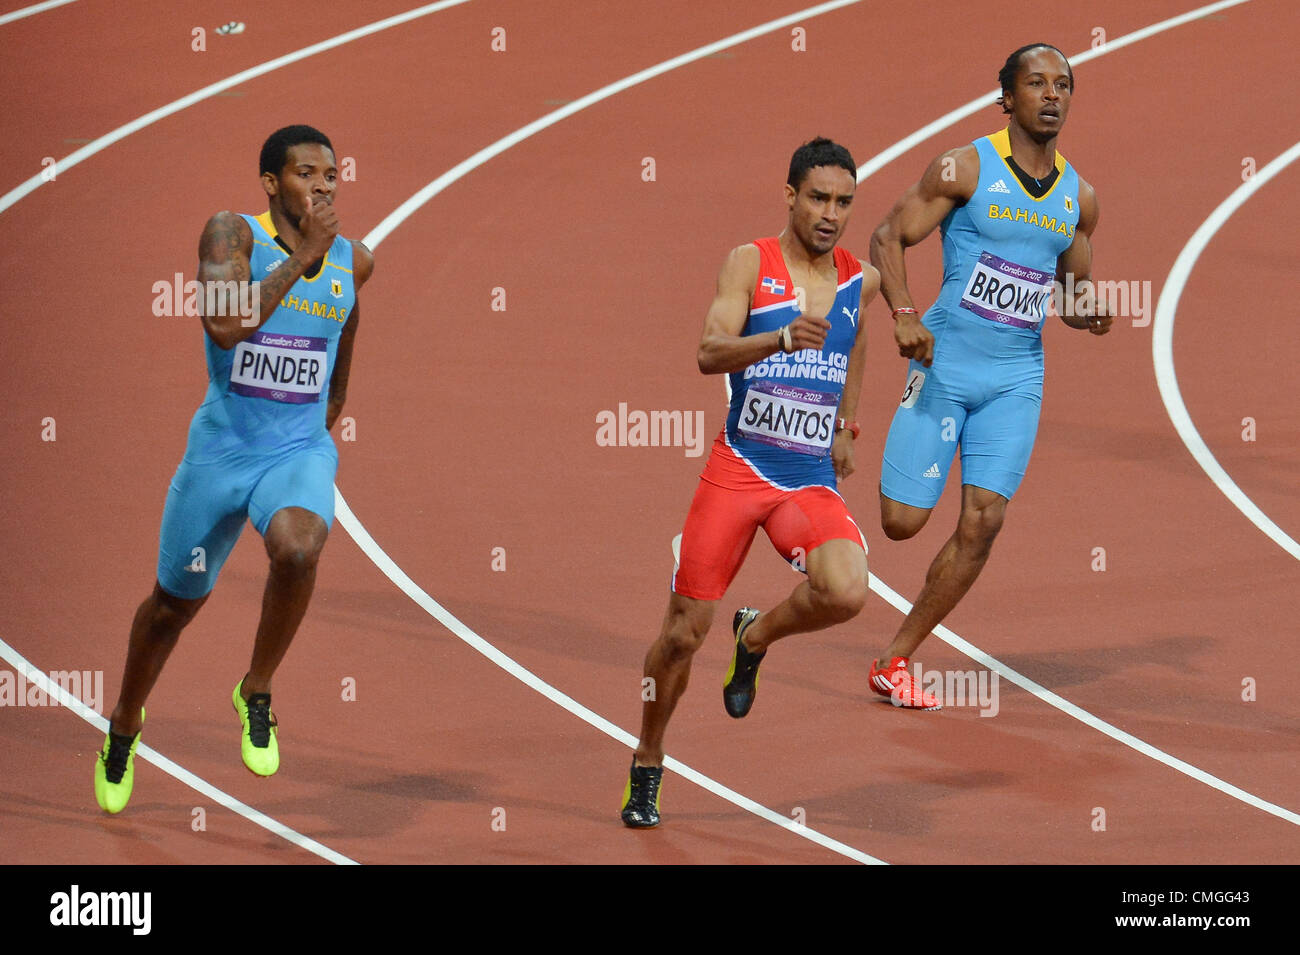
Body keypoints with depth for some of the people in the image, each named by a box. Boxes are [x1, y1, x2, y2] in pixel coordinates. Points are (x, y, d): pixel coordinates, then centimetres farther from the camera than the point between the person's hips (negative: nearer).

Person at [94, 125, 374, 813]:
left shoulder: (353, 261, -1)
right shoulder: (232, 235, -13)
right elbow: (226, 326, -31)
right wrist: (302, 258, -29)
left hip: (300, 449, 1)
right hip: (221, 448, -1)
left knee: (298, 548, -33)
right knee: (175, 601, 15)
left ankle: (257, 695, -8)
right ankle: (124, 729, 43)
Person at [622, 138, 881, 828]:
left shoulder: (861, 281, 7)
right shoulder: (750, 262, -4)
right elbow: (709, 354, -19)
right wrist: (781, 338, -35)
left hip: (812, 481, 2)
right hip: (737, 471, -2)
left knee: (846, 592, -26)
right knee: (684, 632, 1)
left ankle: (756, 637, 7)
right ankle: (646, 767, 23)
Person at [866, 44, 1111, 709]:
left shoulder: (1078, 198, 9)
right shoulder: (965, 168, -6)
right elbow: (888, 238, -6)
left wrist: (1088, 311, -4)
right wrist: (903, 314, -22)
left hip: (1017, 377, 4)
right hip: (945, 362, -4)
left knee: (983, 524, -7)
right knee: (902, 522, -7)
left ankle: (894, 664, 4)